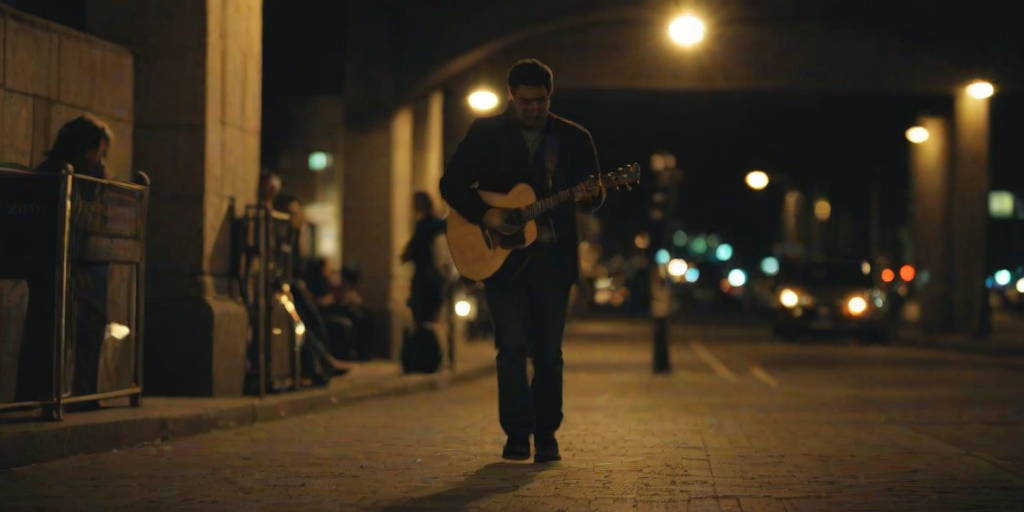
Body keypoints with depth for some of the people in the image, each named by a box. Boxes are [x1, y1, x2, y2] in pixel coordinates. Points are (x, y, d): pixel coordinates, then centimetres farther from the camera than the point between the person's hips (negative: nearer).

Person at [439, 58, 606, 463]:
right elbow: (451, 184, 2)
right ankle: (517, 435, -2)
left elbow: (593, 195, 7)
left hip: (553, 258, 1)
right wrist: (483, 215, -14)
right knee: (512, 345, -8)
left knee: (549, 351, 3)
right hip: (501, 257, -1)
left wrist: (589, 198, -17)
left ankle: (546, 435, 13)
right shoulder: (485, 133, 3)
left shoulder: (573, 138, 7)